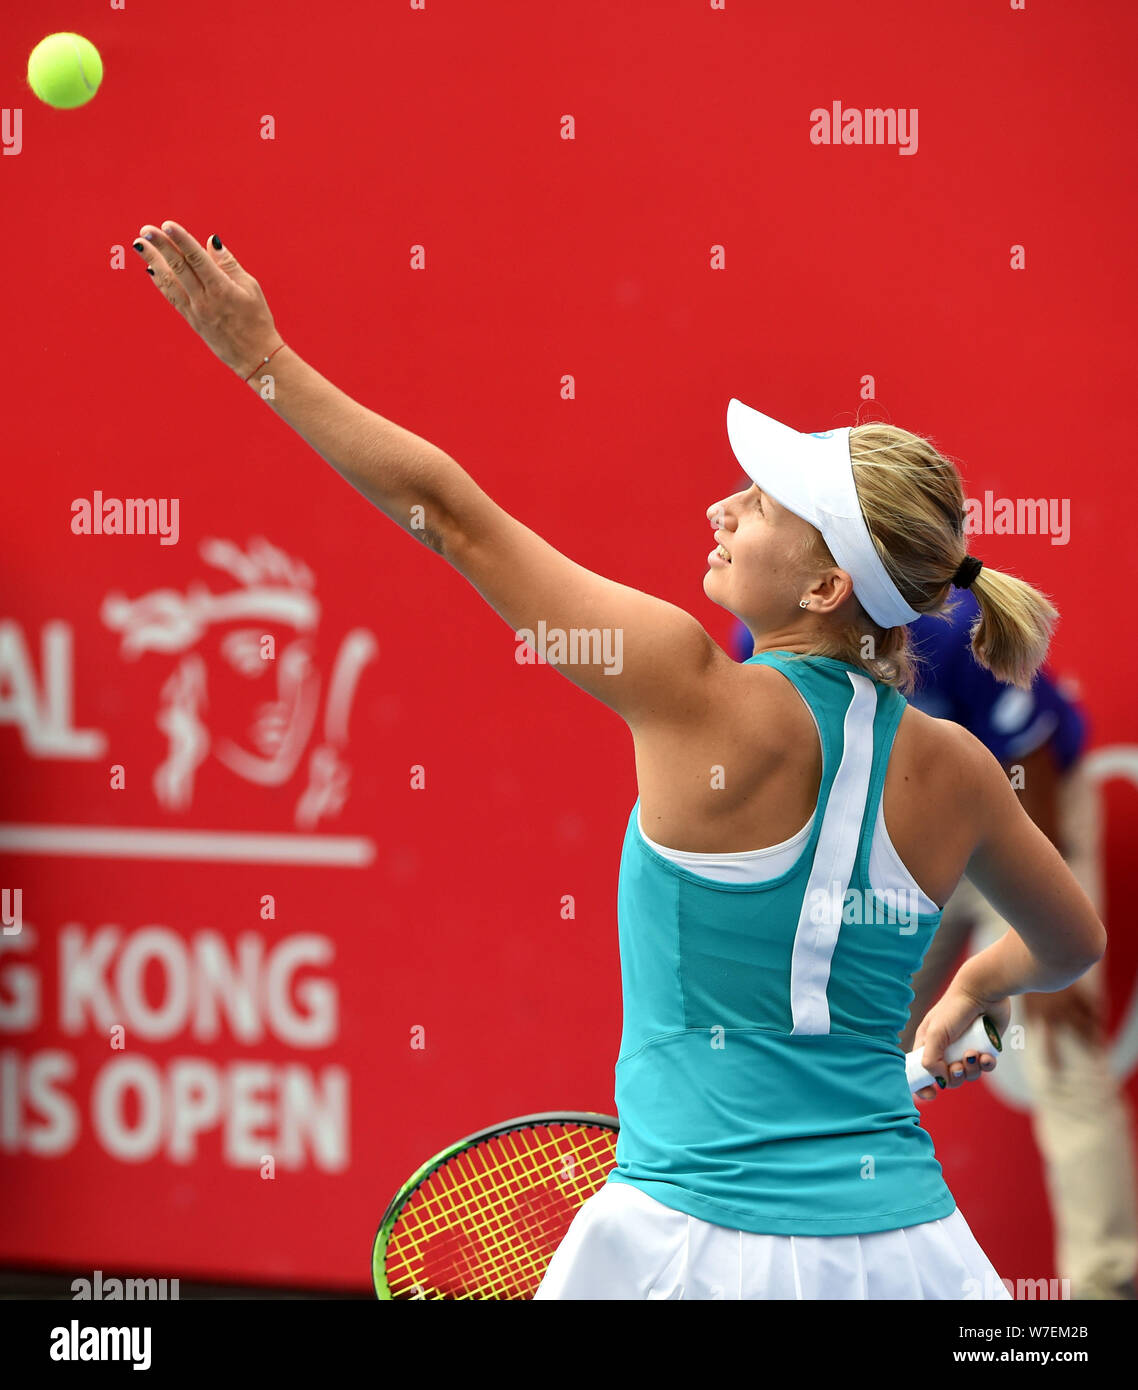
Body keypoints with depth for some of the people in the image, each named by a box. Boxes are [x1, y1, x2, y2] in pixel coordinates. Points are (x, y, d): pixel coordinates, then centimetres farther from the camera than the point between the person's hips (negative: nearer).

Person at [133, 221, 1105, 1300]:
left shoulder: (708, 698, -12)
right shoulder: (954, 770, 0)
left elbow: (453, 513, -8)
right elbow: (1074, 944, 20)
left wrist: (265, 358, -1)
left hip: (698, 1244, -3)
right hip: (903, 1242, 3)